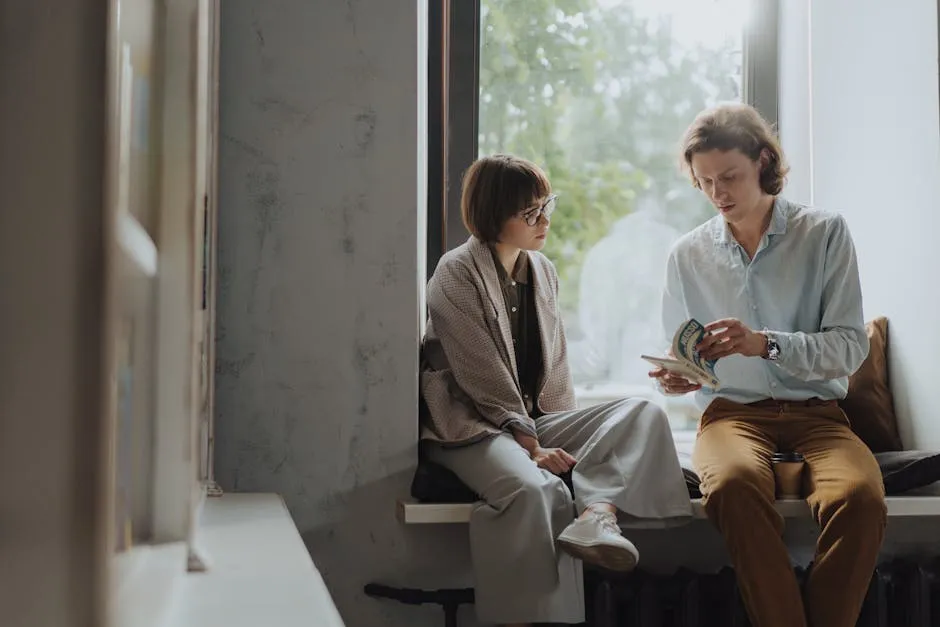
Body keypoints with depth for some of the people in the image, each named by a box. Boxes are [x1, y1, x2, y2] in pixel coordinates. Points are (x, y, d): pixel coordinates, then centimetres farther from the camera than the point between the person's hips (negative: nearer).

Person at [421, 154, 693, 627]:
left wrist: (568, 436, 1)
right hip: (472, 424, -7)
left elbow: (554, 362, 14)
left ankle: (596, 515, -38)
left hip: (534, 419, 7)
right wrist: (531, 446, -17)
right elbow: (482, 375, -13)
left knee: (643, 414, -14)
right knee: (538, 489, -36)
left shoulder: (542, 271, 13)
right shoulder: (456, 273, -7)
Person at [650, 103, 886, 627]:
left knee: (859, 497, -34)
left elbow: (851, 347, -6)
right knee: (733, 483, -36)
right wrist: (681, 377, -5)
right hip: (733, 410, 1)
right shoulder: (687, 255, 11)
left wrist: (765, 344, -21)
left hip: (817, 412, -1)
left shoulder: (826, 234, 3)